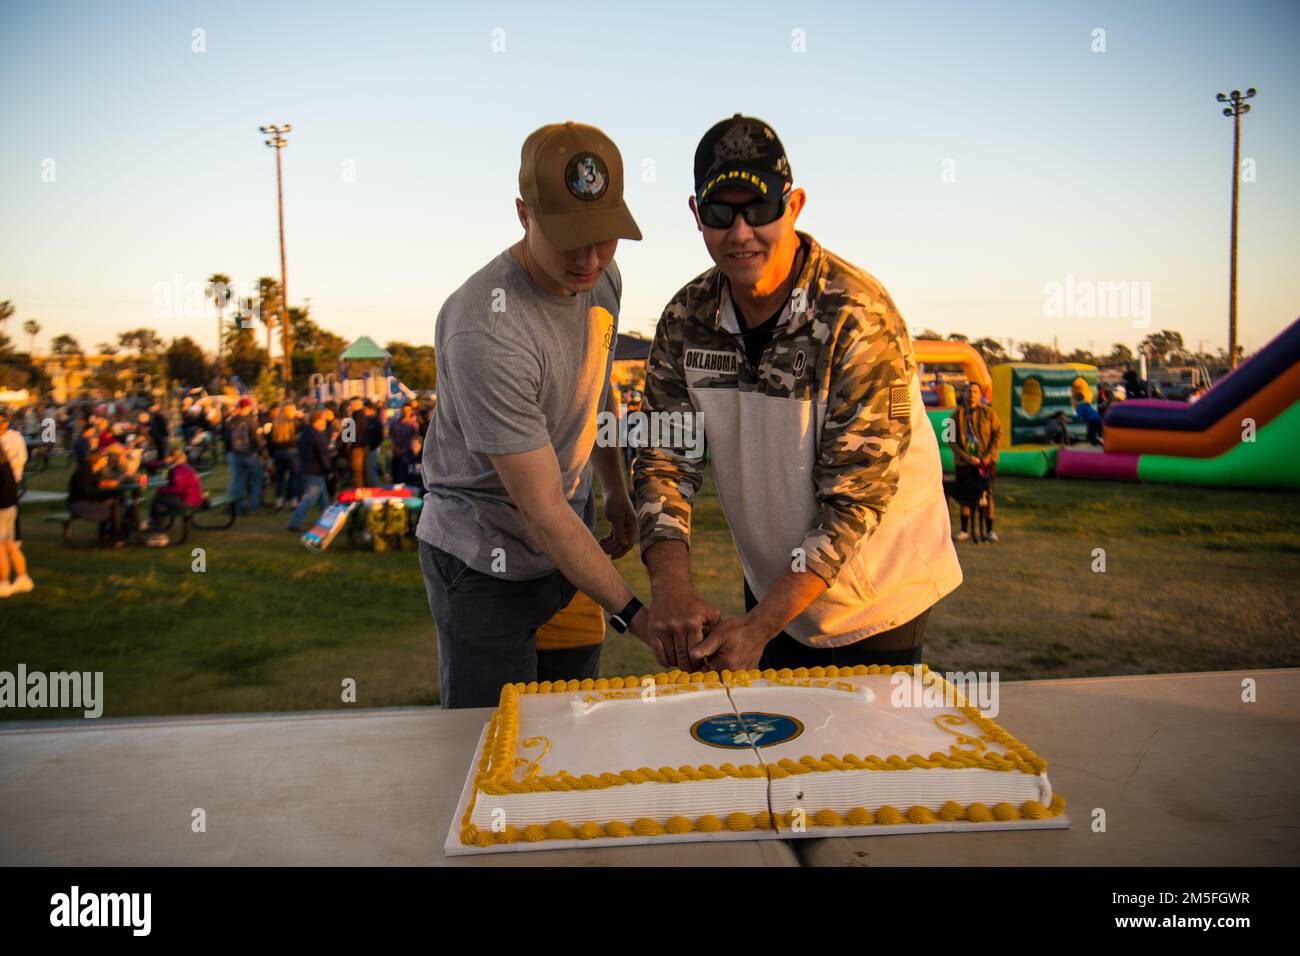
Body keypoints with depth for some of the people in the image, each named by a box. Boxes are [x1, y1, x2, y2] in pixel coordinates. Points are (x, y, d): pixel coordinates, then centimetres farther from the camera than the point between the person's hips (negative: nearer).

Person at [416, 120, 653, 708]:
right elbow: (541, 509, -27)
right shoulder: (487, 332, -30)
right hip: (485, 562, -7)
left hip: (568, 540, 7)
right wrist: (632, 613, -26)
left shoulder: (601, 276, -4)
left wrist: (616, 493, 24)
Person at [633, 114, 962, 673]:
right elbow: (664, 458, -8)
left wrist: (759, 626, -28)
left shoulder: (858, 318, -25)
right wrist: (670, 581, -25)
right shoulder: (687, 318, -8)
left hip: (876, 601, -4)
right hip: (771, 586, 5)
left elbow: (856, 498, -26)